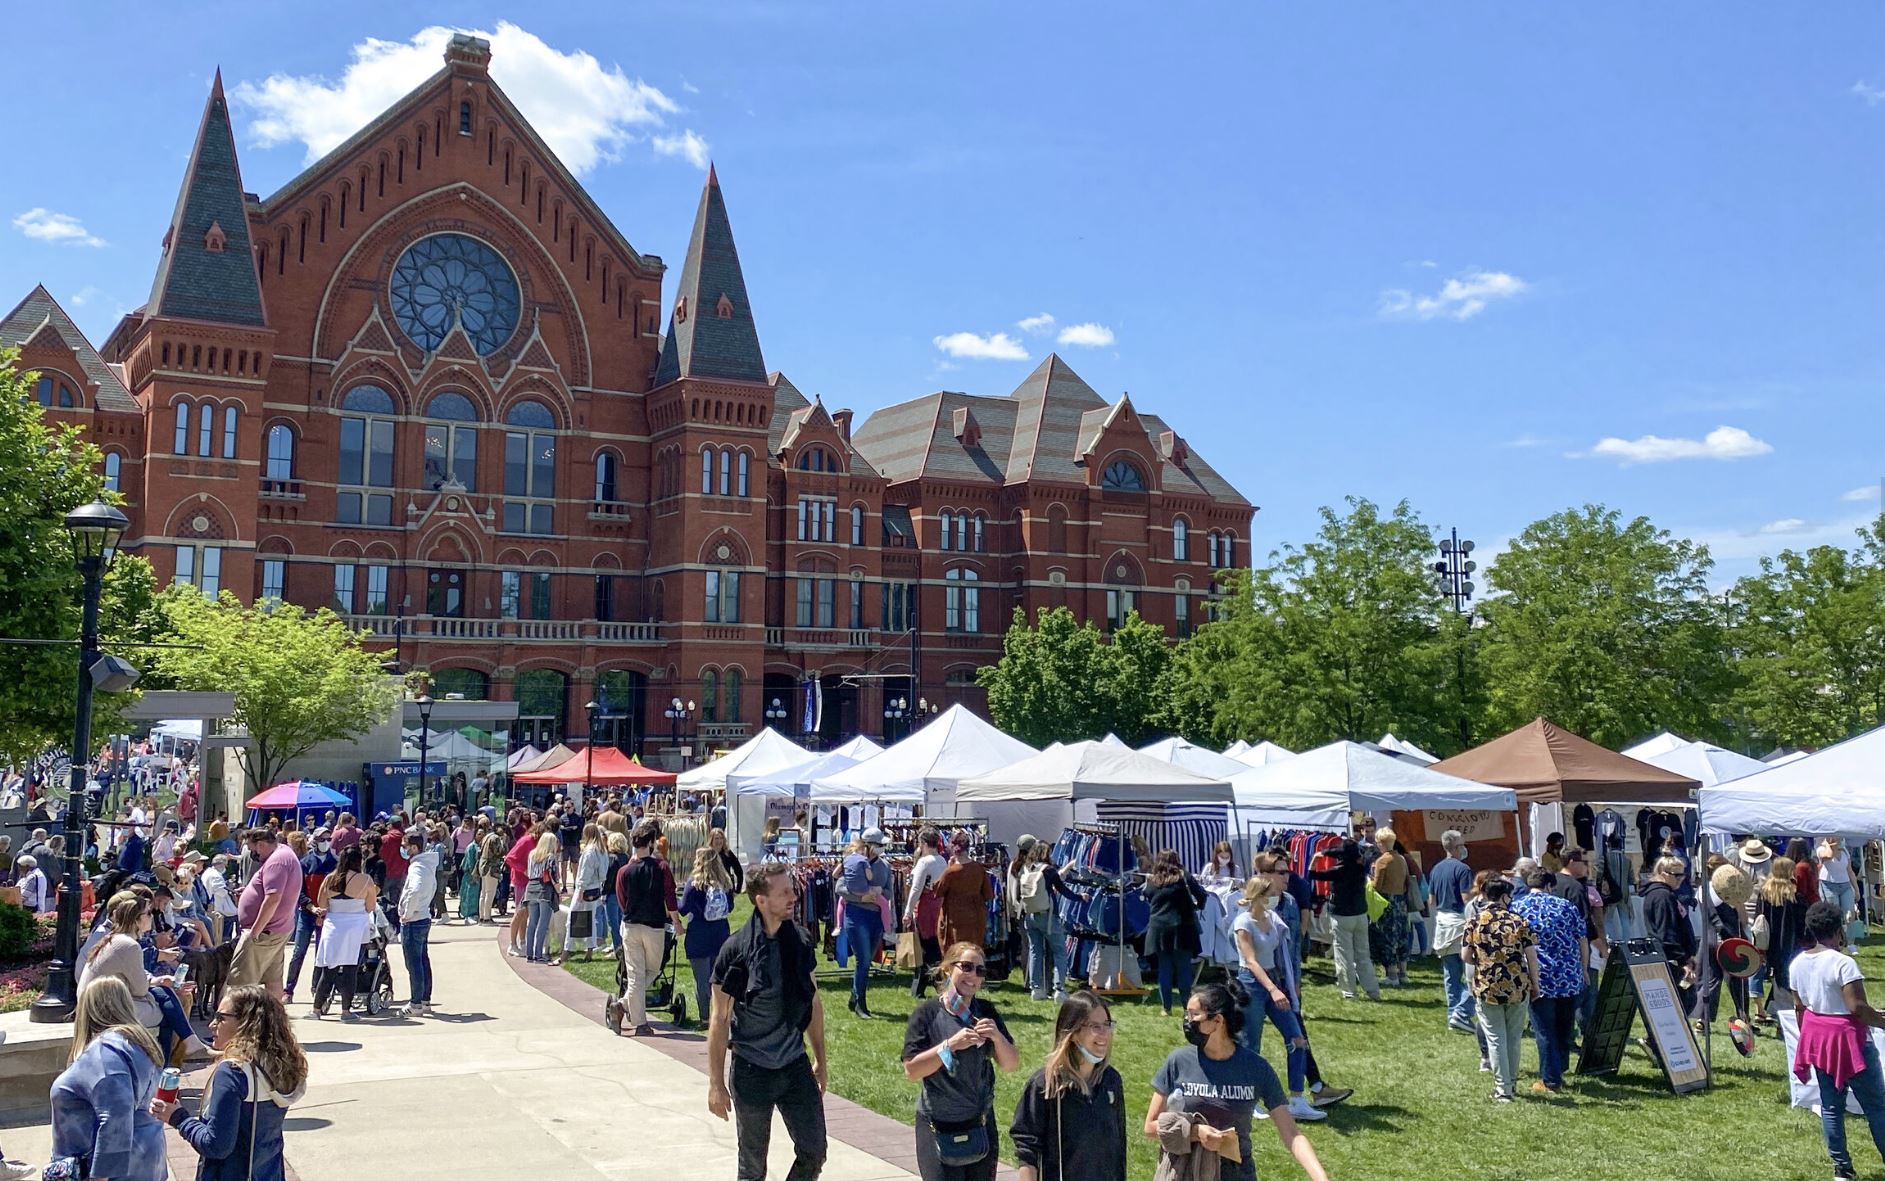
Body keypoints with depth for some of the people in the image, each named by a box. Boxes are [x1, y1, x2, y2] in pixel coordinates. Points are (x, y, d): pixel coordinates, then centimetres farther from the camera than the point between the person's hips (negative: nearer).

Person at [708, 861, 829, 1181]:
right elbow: (720, 1019, -10)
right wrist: (716, 1083, -10)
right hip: (752, 1071, -3)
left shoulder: (801, 941, -2)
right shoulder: (736, 950, -15)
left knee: (814, 1153, 4)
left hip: (796, 1067, 3)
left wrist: (820, 1061, 12)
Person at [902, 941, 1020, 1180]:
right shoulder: (928, 1013, -9)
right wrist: (951, 1045, -22)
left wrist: (998, 1037, -14)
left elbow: (1011, 1066, 4)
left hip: (981, 1126, 4)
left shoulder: (986, 1012, 3)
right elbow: (911, 1071, -15)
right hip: (939, 1130, -4)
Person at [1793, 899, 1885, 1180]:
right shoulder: (1843, 963, -21)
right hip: (1848, 1038, -7)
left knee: (1830, 1106, 13)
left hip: (1817, 1038, 7)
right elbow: (1857, 1007, -24)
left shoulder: (1797, 964, 3)